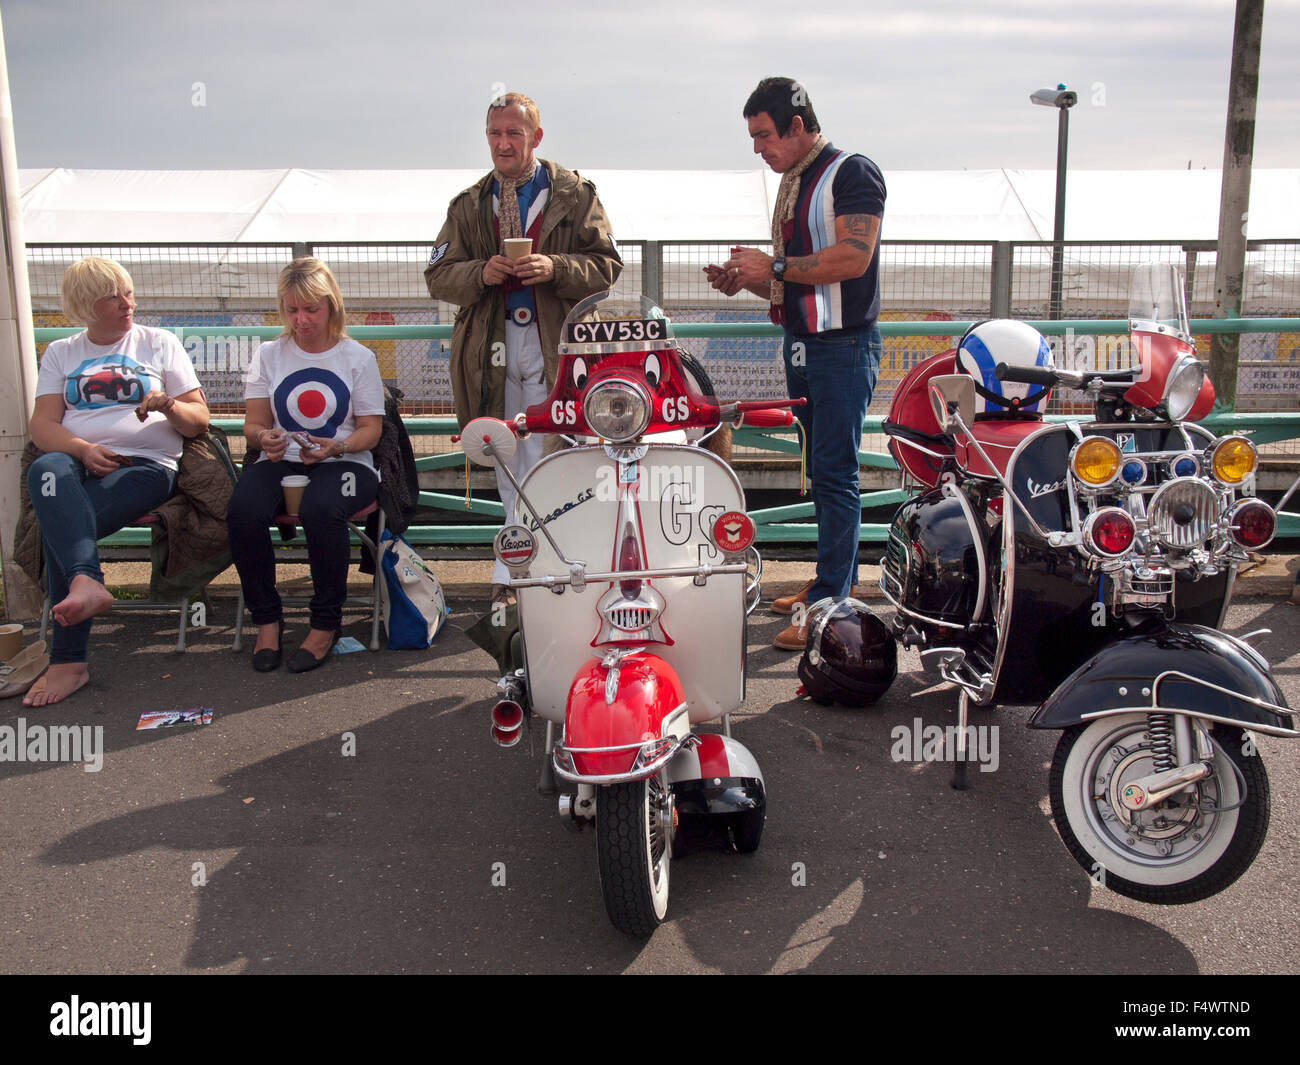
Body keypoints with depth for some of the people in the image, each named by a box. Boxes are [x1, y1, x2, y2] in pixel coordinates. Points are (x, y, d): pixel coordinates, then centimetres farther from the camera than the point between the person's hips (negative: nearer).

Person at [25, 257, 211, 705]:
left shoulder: (160, 344, 18)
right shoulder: (60, 353, 22)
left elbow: (199, 420, 12)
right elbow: (42, 424, 8)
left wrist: (170, 406, -12)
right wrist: (83, 449, -13)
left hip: (145, 465, -2)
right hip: (78, 465, 2)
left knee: (58, 525, -31)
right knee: (45, 469, -37)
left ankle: (68, 659, -35)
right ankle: (87, 582, -54)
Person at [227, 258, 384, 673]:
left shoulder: (358, 357, 6)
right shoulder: (269, 354, 13)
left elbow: (370, 430, 2)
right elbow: (253, 424, 9)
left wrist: (336, 447, -19)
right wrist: (264, 439, -16)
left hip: (342, 463, -2)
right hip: (280, 462, 3)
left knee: (320, 510, -38)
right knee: (243, 511, -31)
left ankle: (326, 623, -18)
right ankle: (267, 619, -11)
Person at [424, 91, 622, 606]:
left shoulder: (576, 195, 6)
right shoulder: (469, 205, 15)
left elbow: (606, 267, 1)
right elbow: (438, 275, 8)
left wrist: (555, 268, -17)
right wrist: (481, 273, -12)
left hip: (555, 345, -4)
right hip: (491, 348, 4)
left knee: (542, 466, -9)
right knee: (508, 470, 10)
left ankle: (511, 571, -2)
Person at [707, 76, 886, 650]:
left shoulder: (852, 172, -8)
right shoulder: (791, 182, 18)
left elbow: (853, 257, -22)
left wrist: (775, 266, -16)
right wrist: (747, 279, 7)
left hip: (843, 347, -9)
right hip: (801, 345, 9)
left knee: (834, 474, -8)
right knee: (822, 471, 14)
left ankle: (828, 605, -5)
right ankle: (838, 577, 24)